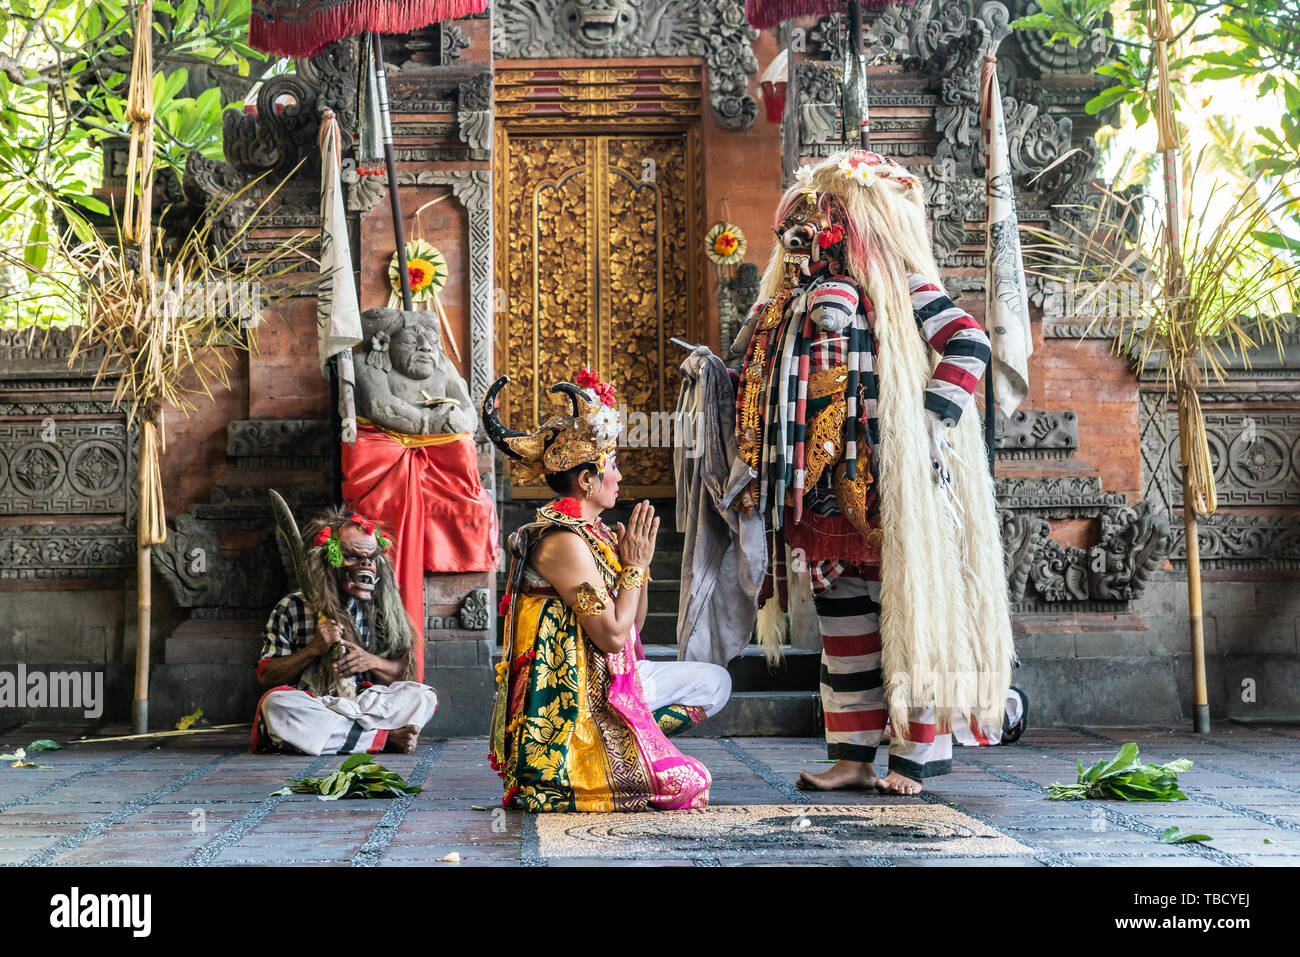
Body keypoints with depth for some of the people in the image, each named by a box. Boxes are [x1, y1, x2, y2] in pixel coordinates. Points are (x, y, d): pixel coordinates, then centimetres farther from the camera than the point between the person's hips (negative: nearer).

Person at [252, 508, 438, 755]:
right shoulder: (291, 608, 1)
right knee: (275, 704, -36)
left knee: (425, 697, -19)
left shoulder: (380, 610, 8)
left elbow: (402, 672, 10)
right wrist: (313, 649, -15)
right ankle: (387, 737, -31)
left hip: (363, 705, 2)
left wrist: (372, 661, -12)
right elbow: (266, 676, -2)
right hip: (308, 708, -1)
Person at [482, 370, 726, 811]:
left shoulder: (594, 533, 9)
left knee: (714, 681, 19)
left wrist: (638, 561, 1)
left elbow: (634, 623, 14)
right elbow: (612, 635, -24)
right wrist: (635, 564, -14)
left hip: (607, 679, 10)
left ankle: (617, 746, 6)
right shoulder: (564, 542, -22)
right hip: (577, 700, -10)